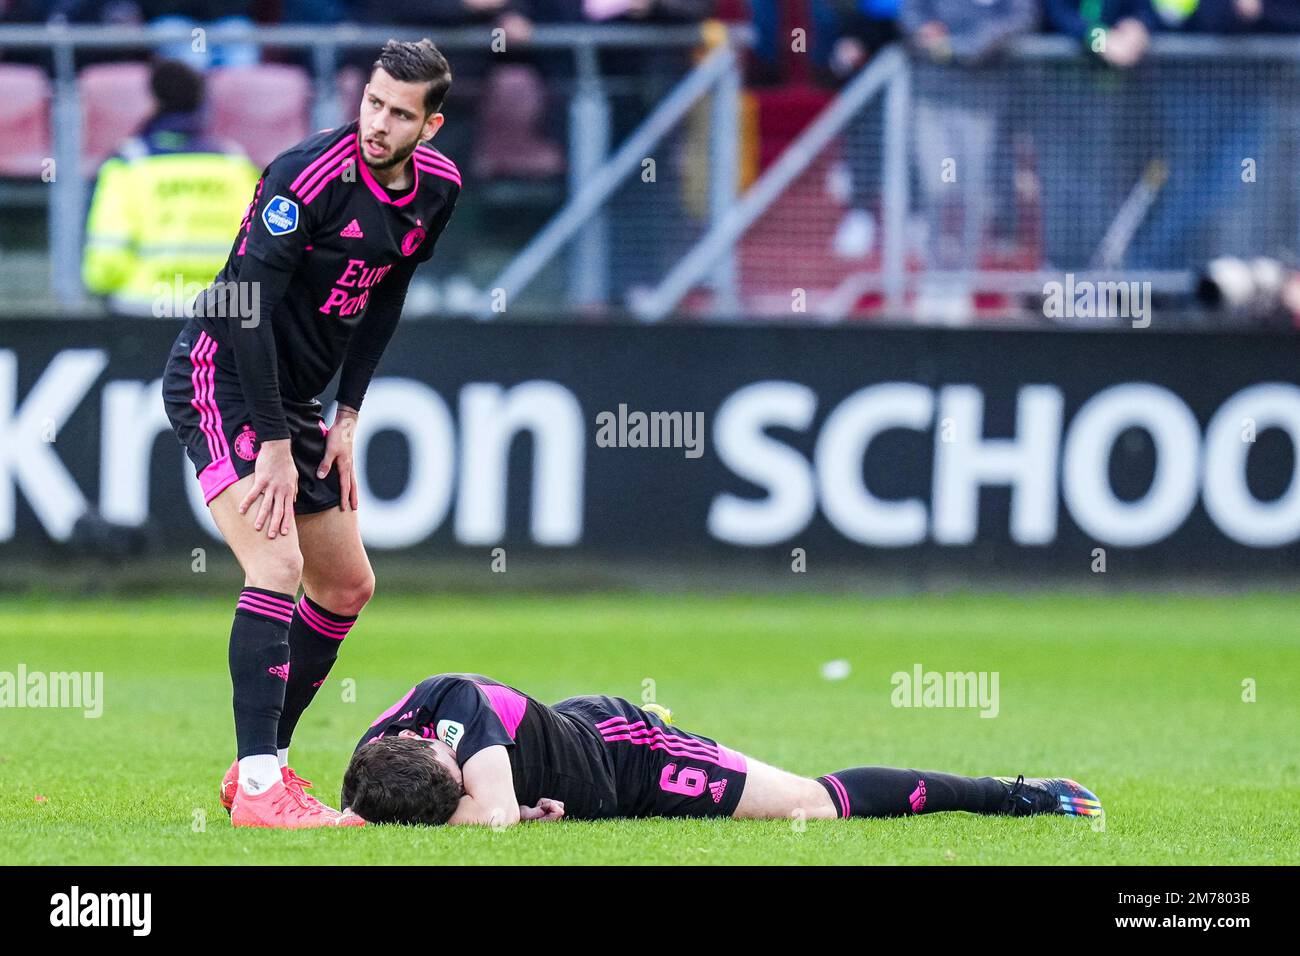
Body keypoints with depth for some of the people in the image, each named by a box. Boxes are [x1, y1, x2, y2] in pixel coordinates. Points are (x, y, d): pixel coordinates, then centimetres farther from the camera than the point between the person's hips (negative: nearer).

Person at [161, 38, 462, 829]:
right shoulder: (308, 176, -24)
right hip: (222, 382, -9)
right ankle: (258, 787, -25)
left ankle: (263, 764, 23)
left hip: (293, 397, 9)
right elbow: (246, 306, -24)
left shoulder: (438, 188, 0)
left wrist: (346, 419, 7)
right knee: (278, 563, -23)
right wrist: (274, 444, -22)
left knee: (348, 586, 13)